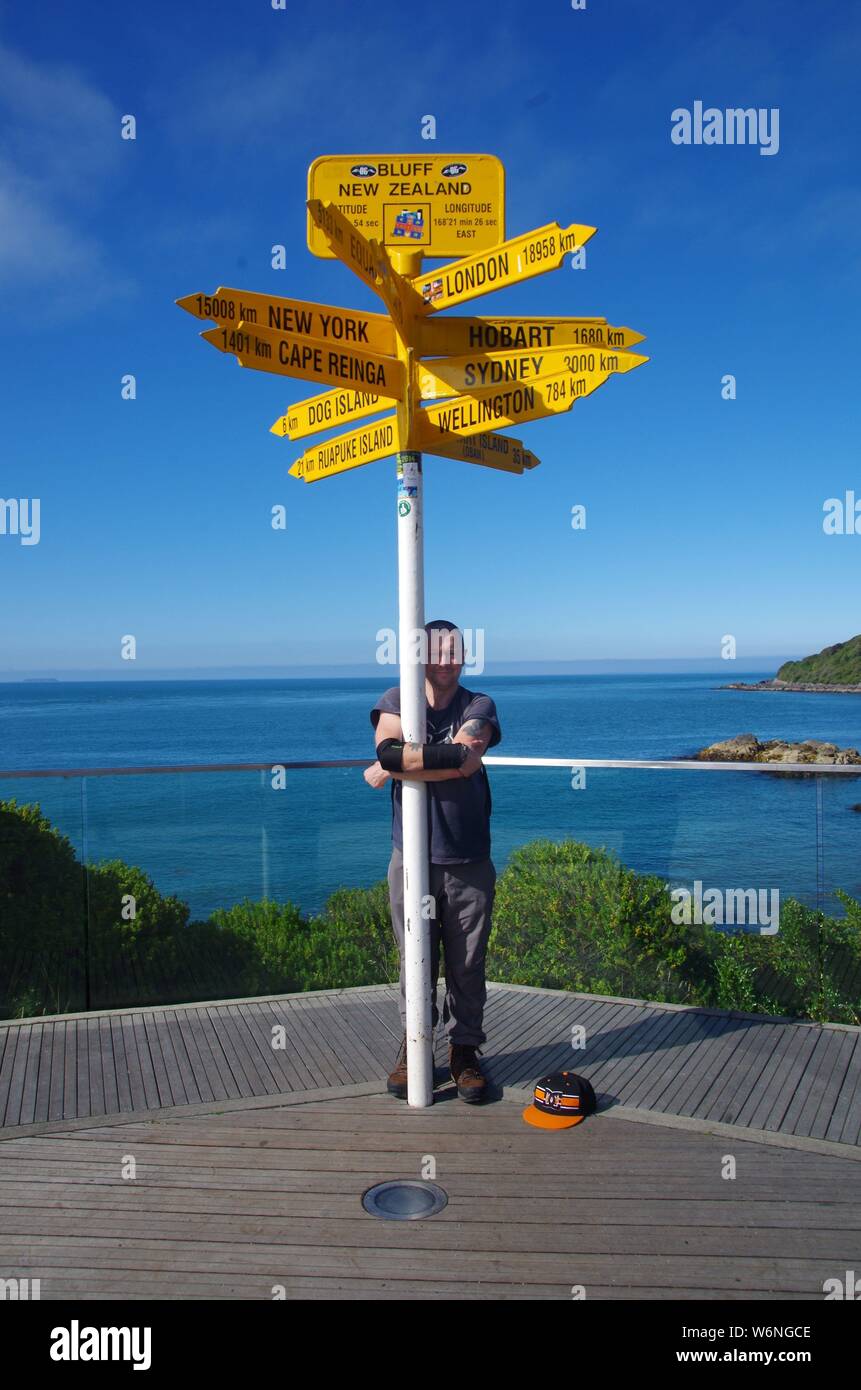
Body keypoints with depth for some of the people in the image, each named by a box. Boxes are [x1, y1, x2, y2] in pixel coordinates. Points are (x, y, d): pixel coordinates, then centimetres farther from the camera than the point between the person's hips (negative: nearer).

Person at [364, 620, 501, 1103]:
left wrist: (396, 766, -12)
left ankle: (465, 1050, 22)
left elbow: (467, 763, -17)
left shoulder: (479, 706, 4)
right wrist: (453, 754, -16)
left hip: (469, 860, 0)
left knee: (468, 963, 7)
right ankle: (412, 1046, 24)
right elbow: (388, 752, -16)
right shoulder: (396, 700, 5)